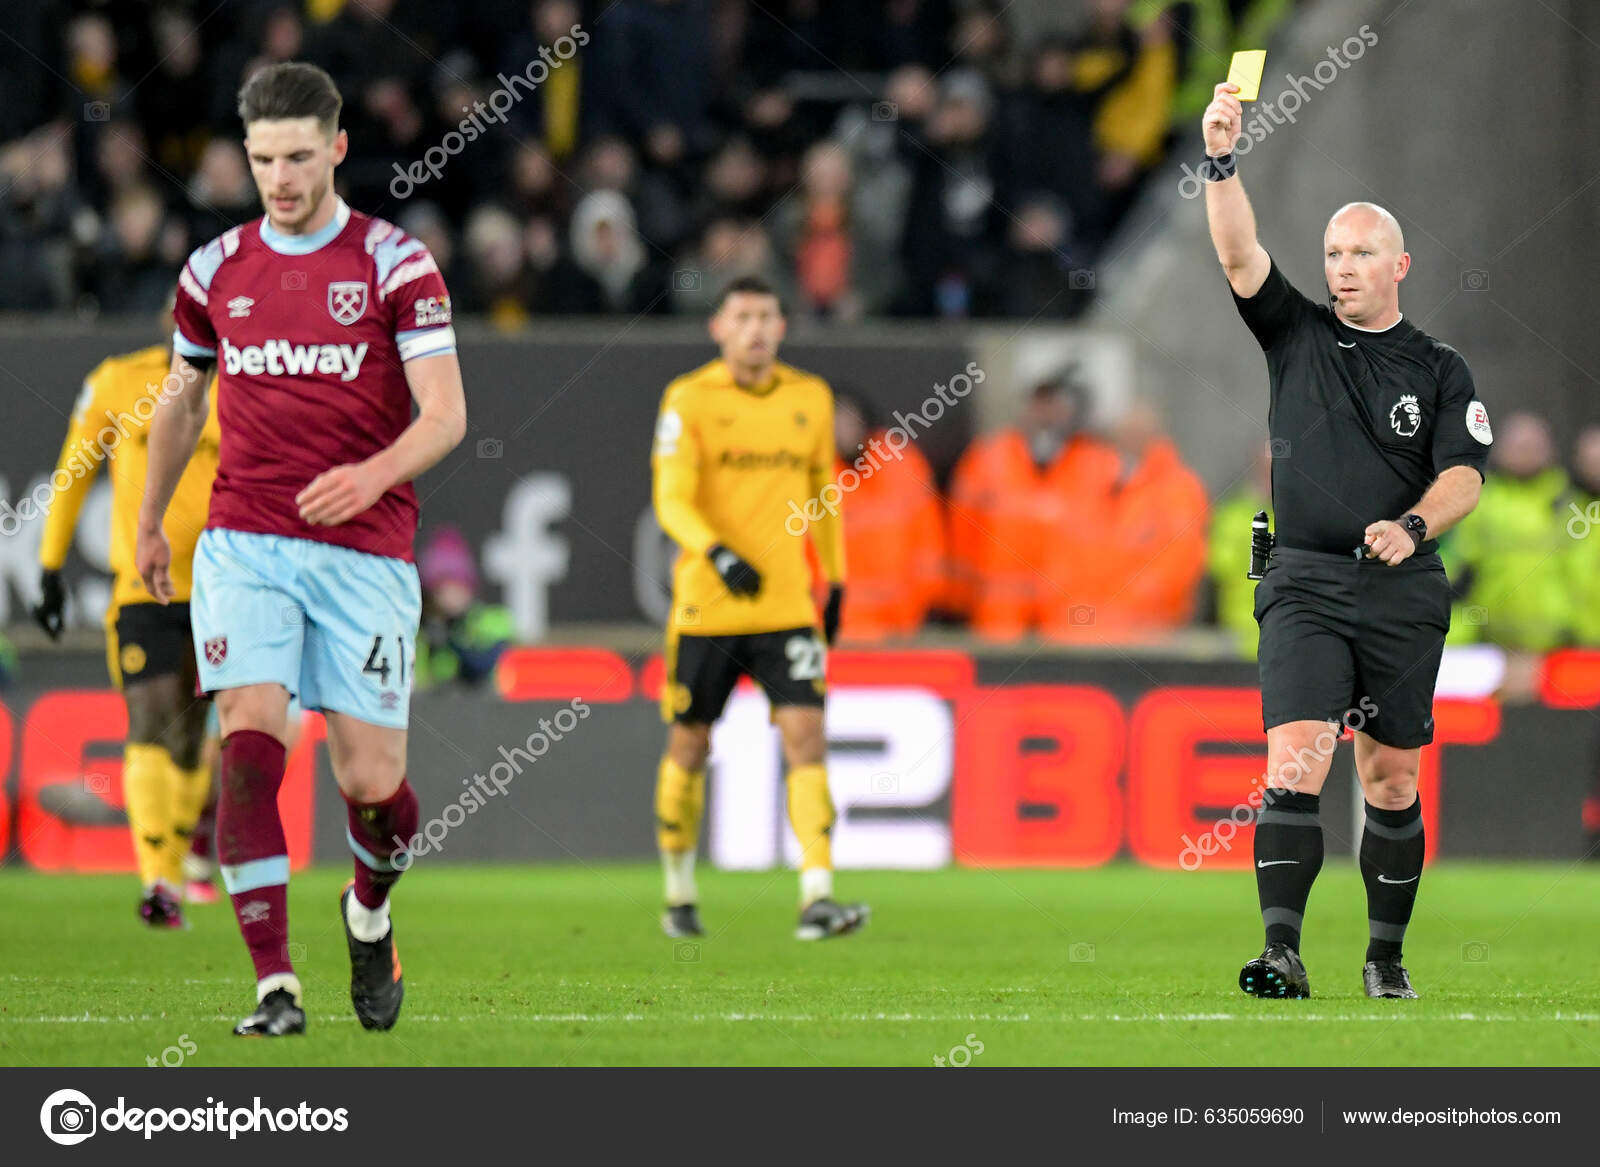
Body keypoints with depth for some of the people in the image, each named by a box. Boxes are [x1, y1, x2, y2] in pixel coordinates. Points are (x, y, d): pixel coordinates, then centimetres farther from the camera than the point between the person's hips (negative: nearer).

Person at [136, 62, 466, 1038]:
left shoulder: (396, 264, -2)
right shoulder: (215, 270, 9)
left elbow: (446, 413, -10)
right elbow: (185, 402, 26)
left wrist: (376, 473, -29)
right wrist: (151, 522, 31)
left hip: (365, 549, -2)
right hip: (244, 543, 2)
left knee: (369, 779, -2)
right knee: (250, 745, -17)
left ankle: (372, 911, 32)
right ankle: (275, 984, -18)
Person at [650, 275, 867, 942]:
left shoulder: (811, 399, 7)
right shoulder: (688, 400, -5)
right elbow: (671, 500, -14)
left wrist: (835, 582, 21)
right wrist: (717, 553, -31)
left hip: (788, 605, 2)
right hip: (705, 605, -2)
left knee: (806, 736, -12)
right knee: (689, 746, 8)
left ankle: (817, 900, -18)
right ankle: (679, 897, 26)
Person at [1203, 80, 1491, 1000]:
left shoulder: (1439, 370, 8)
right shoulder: (1298, 335, 9)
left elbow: (1465, 473, -2)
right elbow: (1241, 257, -5)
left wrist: (1412, 526, -22)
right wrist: (1222, 160, -20)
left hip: (1404, 593, 1)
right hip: (1305, 587, -1)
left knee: (1393, 782, 6)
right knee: (1296, 761, -16)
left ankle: (1387, 957, 17)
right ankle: (1282, 949, -23)